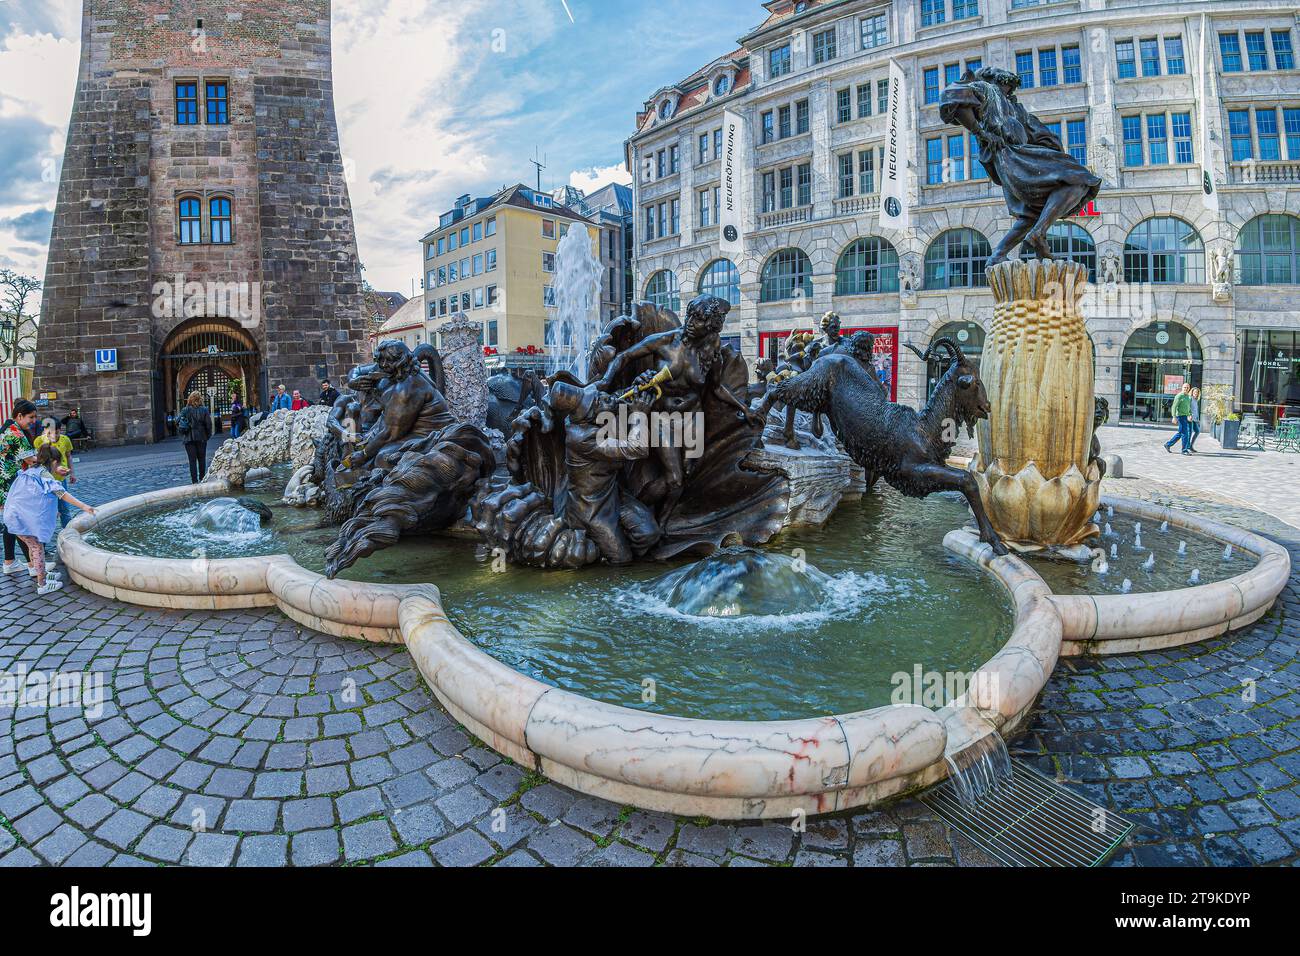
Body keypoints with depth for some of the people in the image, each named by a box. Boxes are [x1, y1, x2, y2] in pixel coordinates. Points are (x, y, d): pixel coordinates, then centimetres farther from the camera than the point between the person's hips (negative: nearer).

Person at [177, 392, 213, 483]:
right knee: (202, 459, 10)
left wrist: (182, 432, 10)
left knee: (192, 460, 3)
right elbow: (208, 424, -6)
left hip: (188, 438, 0)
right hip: (201, 438, 0)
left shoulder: (185, 410, -3)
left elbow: (177, 423, -4)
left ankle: (194, 480, 2)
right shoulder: (204, 410, -5)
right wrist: (208, 435, 5)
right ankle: (202, 478, 14)